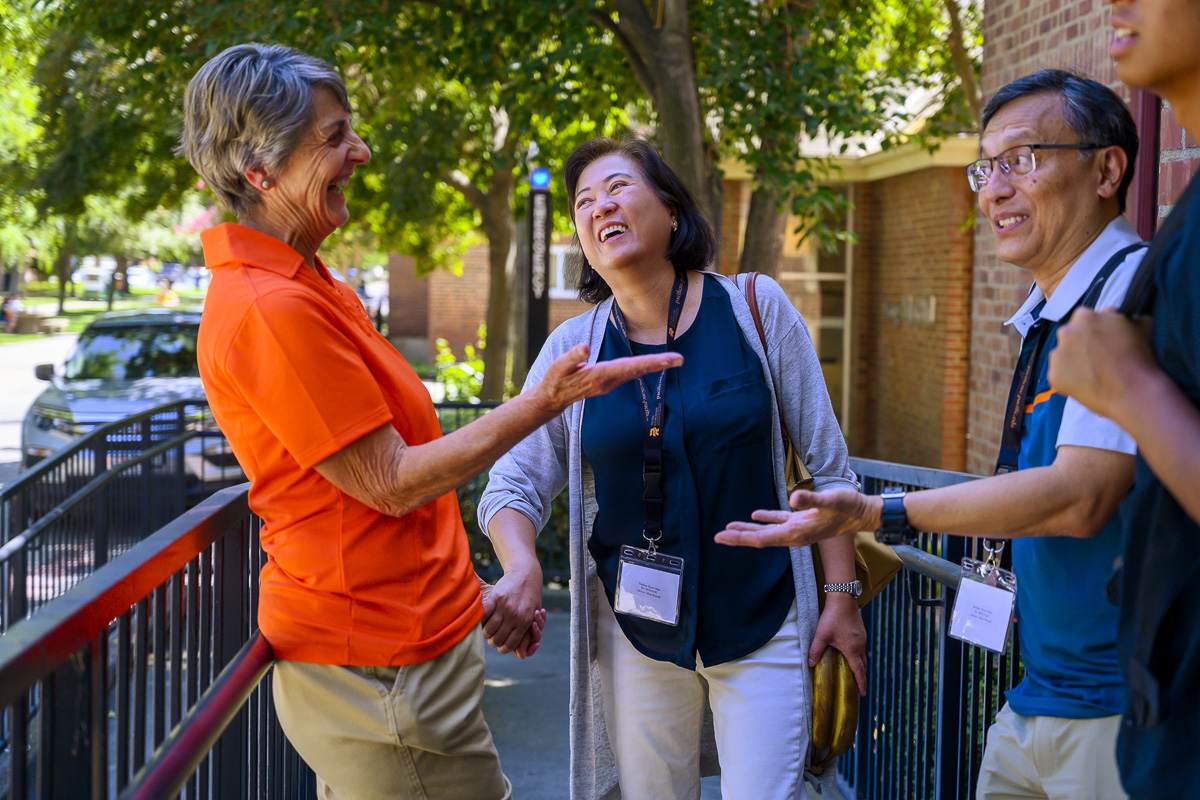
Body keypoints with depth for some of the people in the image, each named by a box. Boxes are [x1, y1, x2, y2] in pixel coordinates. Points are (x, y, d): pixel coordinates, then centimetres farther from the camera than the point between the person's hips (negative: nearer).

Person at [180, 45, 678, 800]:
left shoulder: (304, 287, 12)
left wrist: (473, 593, 20)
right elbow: (390, 484, -19)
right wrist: (544, 402, -19)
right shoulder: (273, 310, -21)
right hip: (380, 671, -10)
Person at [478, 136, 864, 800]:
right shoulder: (573, 347, -1)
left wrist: (841, 595, -2)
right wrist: (521, 566, -22)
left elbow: (826, 462, 0)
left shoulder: (755, 309, -4)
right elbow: (513, 485, -1)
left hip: (761, 620, -1)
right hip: (637, 630, 2)